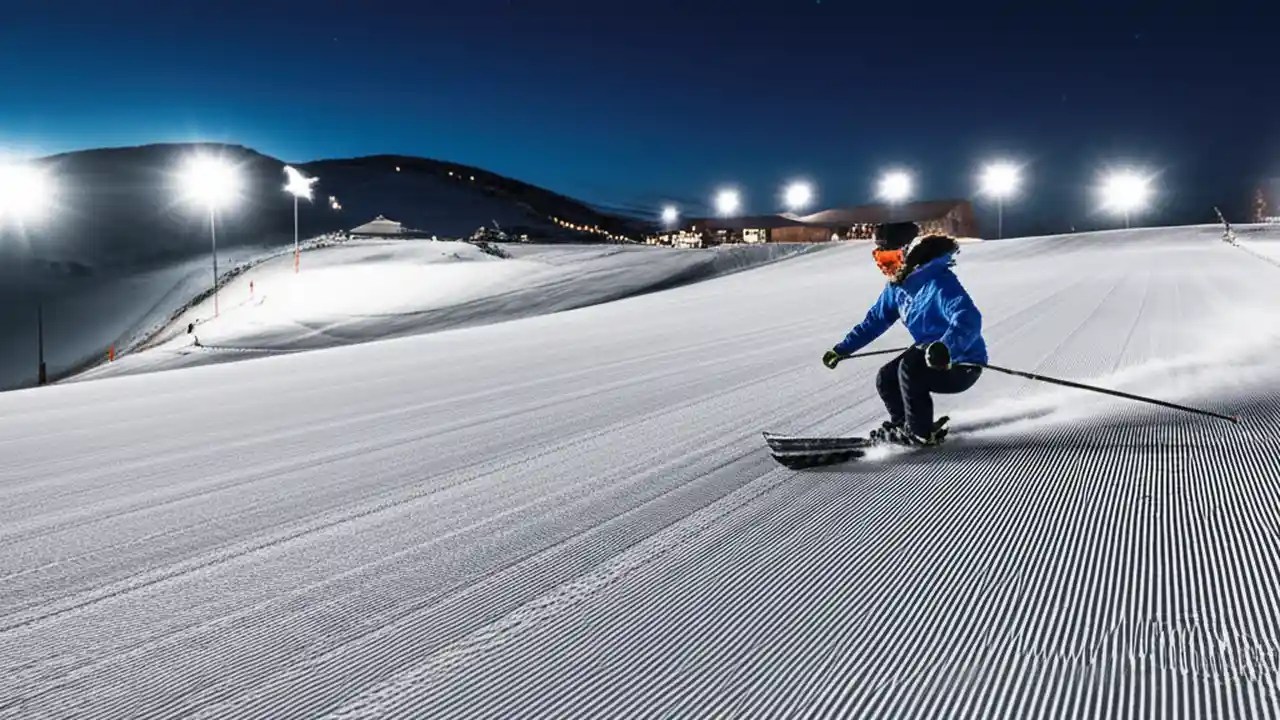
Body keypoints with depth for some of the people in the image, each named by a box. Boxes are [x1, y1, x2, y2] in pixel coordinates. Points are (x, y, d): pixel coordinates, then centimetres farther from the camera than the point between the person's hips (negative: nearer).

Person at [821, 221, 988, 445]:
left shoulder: (938, 281, -28)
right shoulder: (897, 284, 0)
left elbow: (968, 319, -41)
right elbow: (876, 319, 12)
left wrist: (944, 348, -60)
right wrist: (842, 349, 12)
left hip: (961, 366, -9)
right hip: (931, 353, 9)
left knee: (909, 369, -28)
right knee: (886, 380, 5)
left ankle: (921, 433, -9)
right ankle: (903, 424, 30)